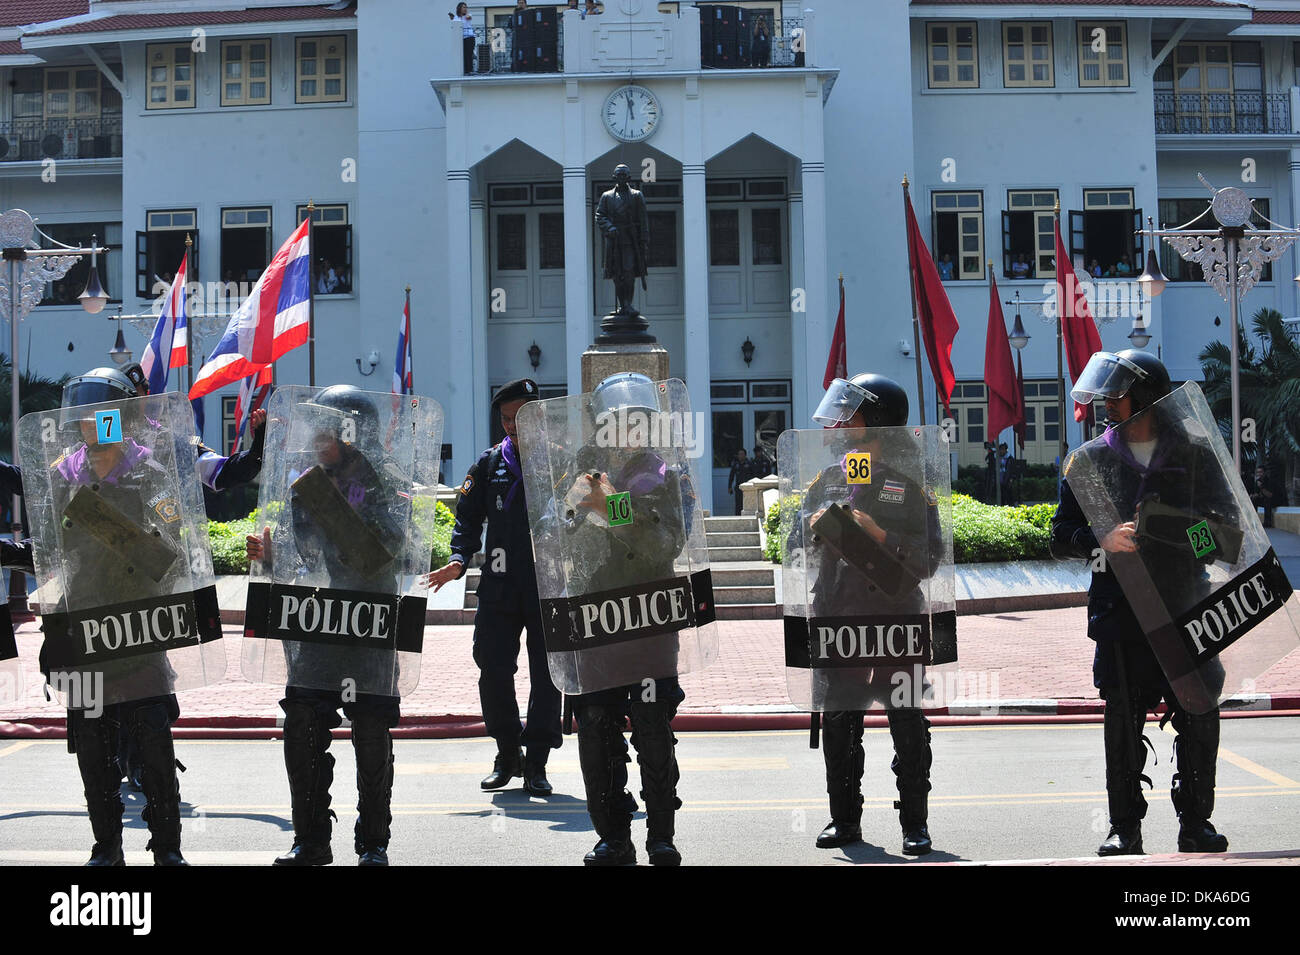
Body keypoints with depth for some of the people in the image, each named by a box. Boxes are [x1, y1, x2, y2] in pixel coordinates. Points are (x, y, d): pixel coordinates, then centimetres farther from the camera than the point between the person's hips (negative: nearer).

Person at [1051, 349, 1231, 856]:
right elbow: (1061, 537, 4)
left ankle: (1195, 823, 15)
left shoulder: (1193, 453, 6)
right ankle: (1125, 828, 11)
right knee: (1123, 724, 2)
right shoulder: (1092, 459, 6)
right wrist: (1103, 539, -16)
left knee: (1198, 719, 1)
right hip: (1121, 615, 0)